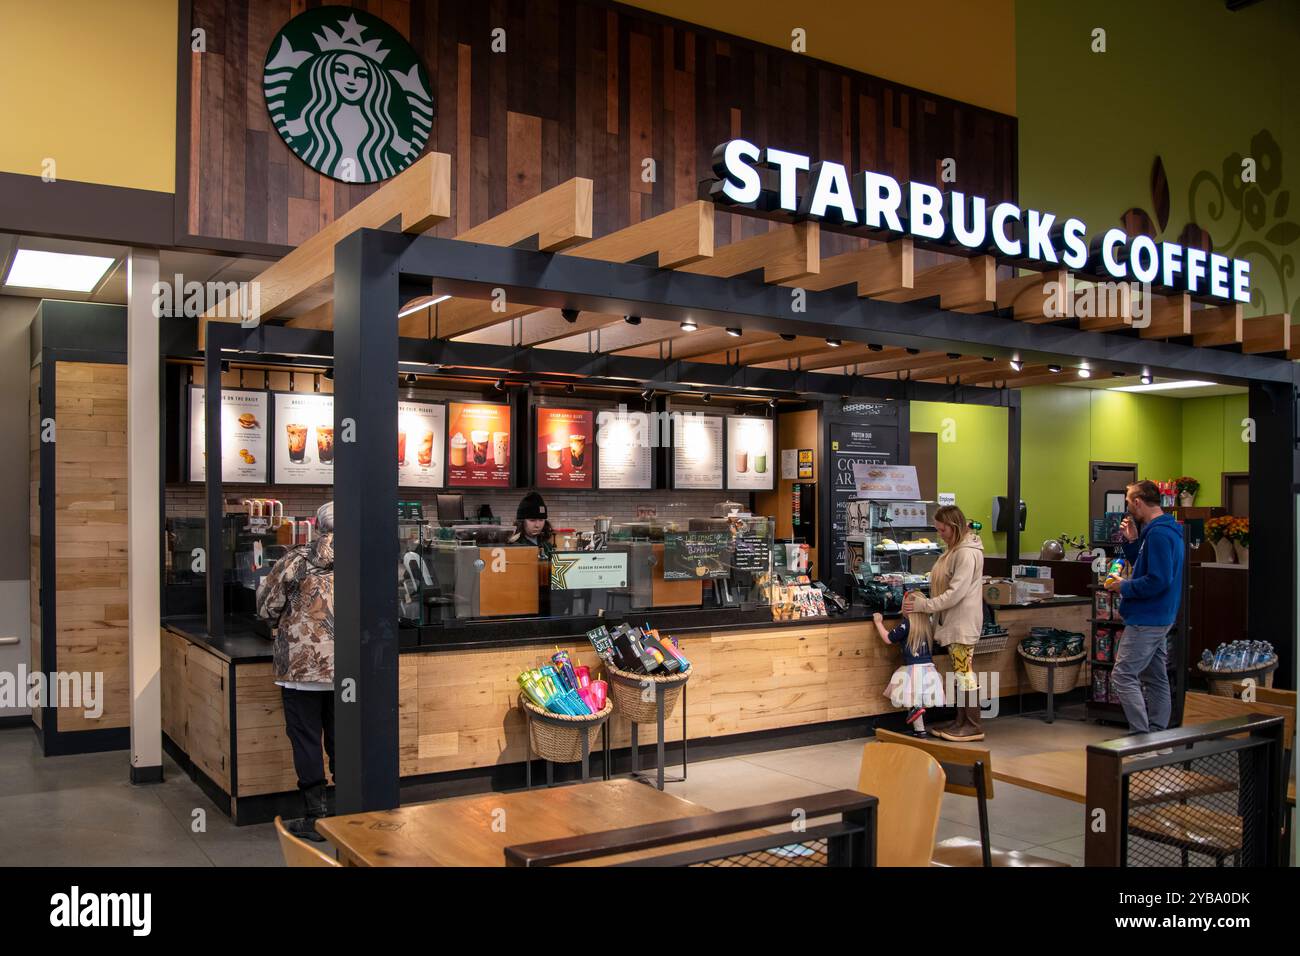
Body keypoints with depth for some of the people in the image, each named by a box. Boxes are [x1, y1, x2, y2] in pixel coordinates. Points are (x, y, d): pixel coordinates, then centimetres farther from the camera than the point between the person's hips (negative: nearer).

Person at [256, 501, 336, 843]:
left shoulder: (294, 561, -6)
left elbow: (266, 610, 0)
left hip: (302, 668, -3)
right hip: (348, 671, 3)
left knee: (307, 741, 7)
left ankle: (315, 817, 11)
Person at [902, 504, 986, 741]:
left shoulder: (967, 553, -18)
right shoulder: (954, 549, 14)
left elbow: (955, 593, -22)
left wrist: (924, 605, -19)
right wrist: (923, 599, 5)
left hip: (963, 622, -10)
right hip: (953, 622, 10)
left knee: (965, 672, -4)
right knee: (959, 672, 13)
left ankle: (973, 726, 3)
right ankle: (961, 722, 20)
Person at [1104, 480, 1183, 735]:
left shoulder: (1158, 534, -20)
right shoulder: (1167, 530, 14)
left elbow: (1158, 580, -26)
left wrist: (1124, 587, -13)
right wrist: (1132, 541, 11)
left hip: (1145, 619, -11)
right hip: (1159, 618, 11)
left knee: (1123, 676, -9)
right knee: (1156, 678, 15)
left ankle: (1142, 735, -9)